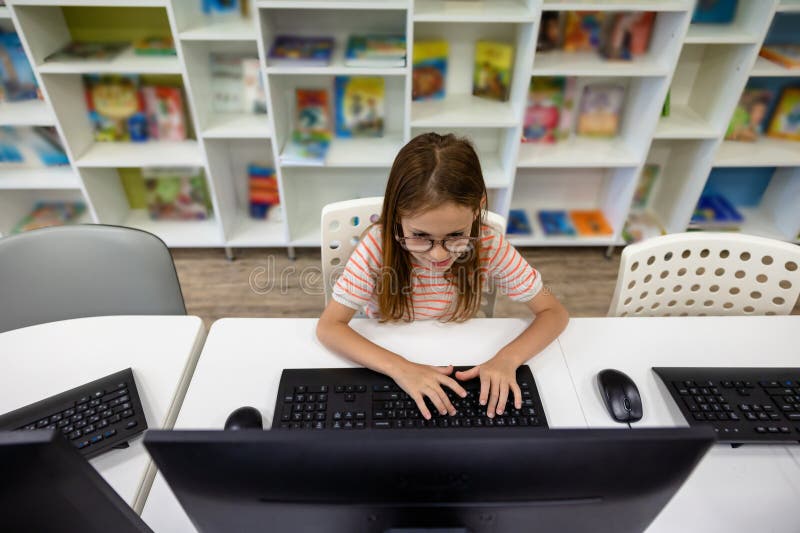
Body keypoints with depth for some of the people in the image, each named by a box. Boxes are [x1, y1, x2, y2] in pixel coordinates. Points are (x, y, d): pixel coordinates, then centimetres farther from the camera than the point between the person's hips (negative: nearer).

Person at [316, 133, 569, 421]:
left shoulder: (489, 246, -20)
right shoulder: (378, 244, -24)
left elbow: (554, 313, -12)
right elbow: (328, 327, -21)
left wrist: (507, 359, -29)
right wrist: (400, 367, -34)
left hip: (456, 371, 2)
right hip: (387, 369, -2)